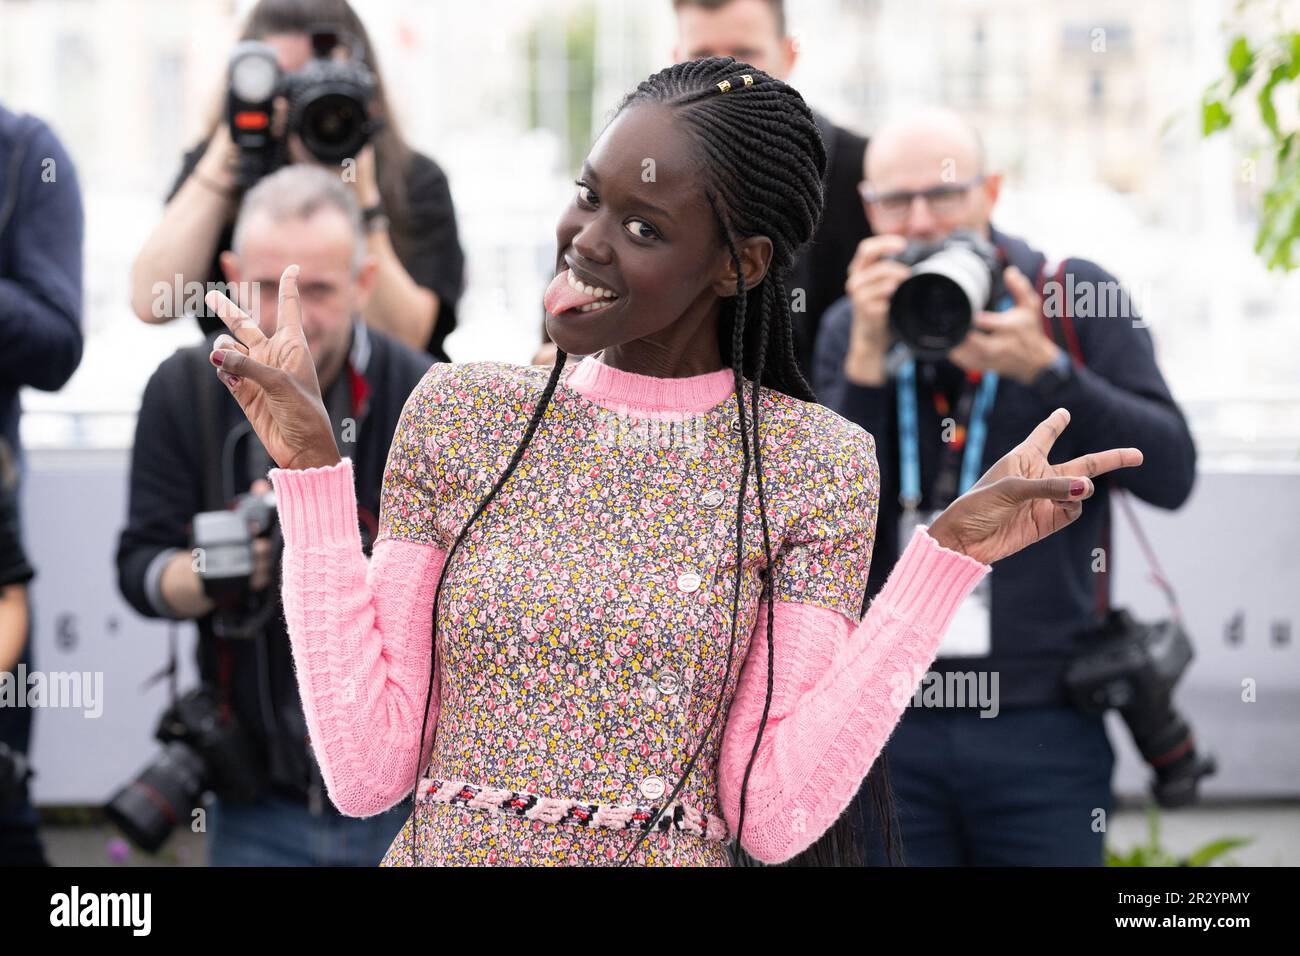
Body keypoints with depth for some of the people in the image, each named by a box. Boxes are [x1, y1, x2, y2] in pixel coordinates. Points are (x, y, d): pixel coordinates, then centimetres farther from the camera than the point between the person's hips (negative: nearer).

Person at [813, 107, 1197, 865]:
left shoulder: (1075, 300, 2)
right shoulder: (849, 330, 9)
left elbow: (1171, 474, -7)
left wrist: (1044, 370, -18)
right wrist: (869, 357, -12)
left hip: (1042, 724, -2)